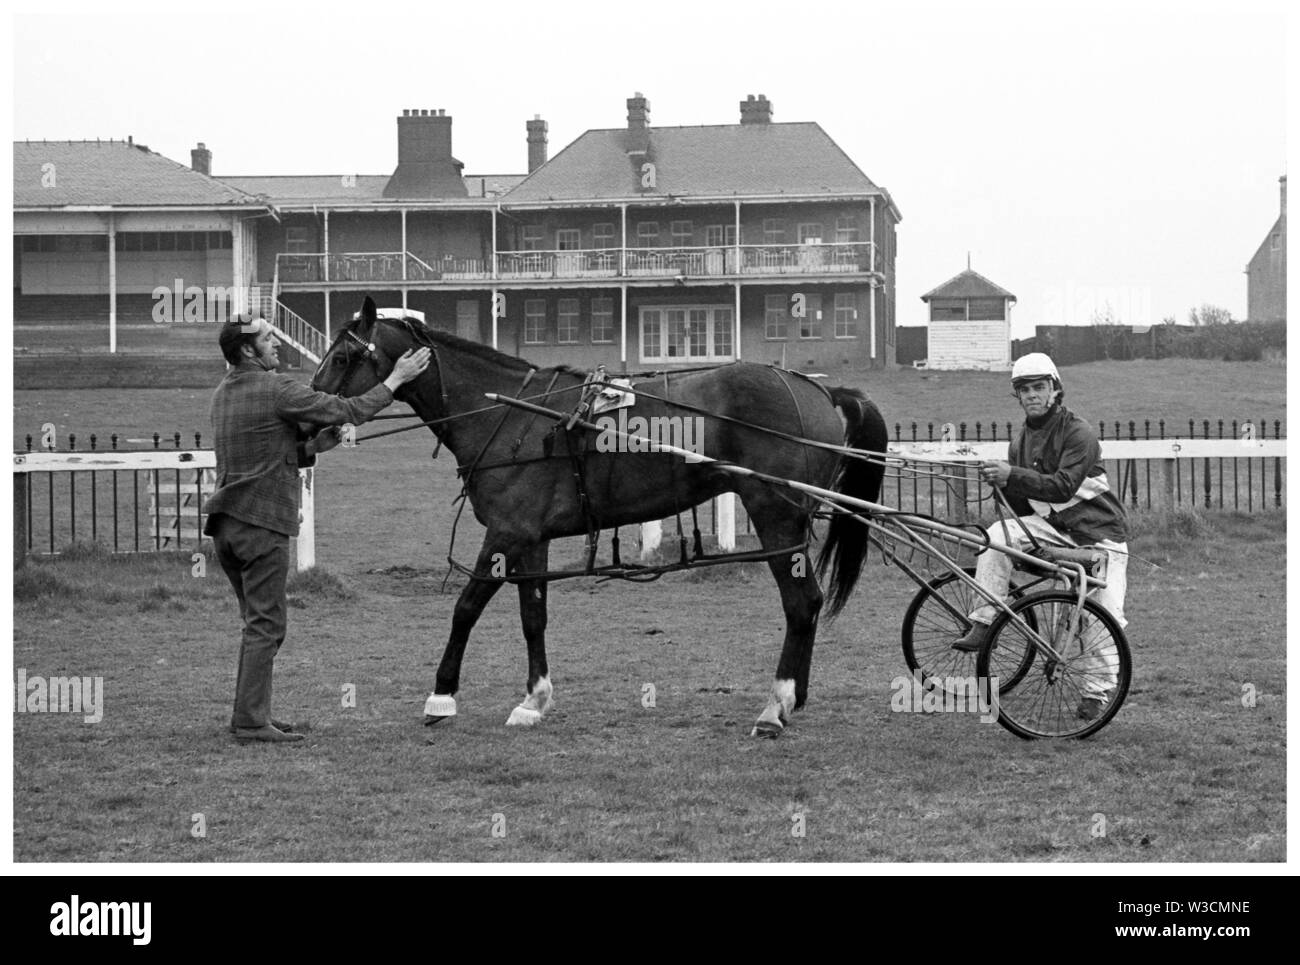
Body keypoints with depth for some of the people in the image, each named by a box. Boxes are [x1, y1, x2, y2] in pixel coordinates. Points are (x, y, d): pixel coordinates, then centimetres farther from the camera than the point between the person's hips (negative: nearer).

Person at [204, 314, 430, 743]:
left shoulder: (222, 394, 15)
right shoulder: (277, 390, -12)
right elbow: (351, 411, -9)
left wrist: (315, 445, 8)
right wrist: (396, 379, 0)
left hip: (225, 521, 9)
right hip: (261, 522, -9)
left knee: (260, 621, 17)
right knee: (266, 624, -5)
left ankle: (252, 712, 19)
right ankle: (250, 720, -7)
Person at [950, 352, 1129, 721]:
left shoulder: (1078, 433, -15)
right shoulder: (1023, 440, 7)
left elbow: (1064, 486, -28)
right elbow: (1022, 504, 9)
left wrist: (1013, 476, -33)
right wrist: (1001, 481, -12)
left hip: (1099, 530, -5)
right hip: (1052, 525, 5)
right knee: (997, 536, -21)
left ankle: (1096, 692, 4)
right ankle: (982, 625, -19)